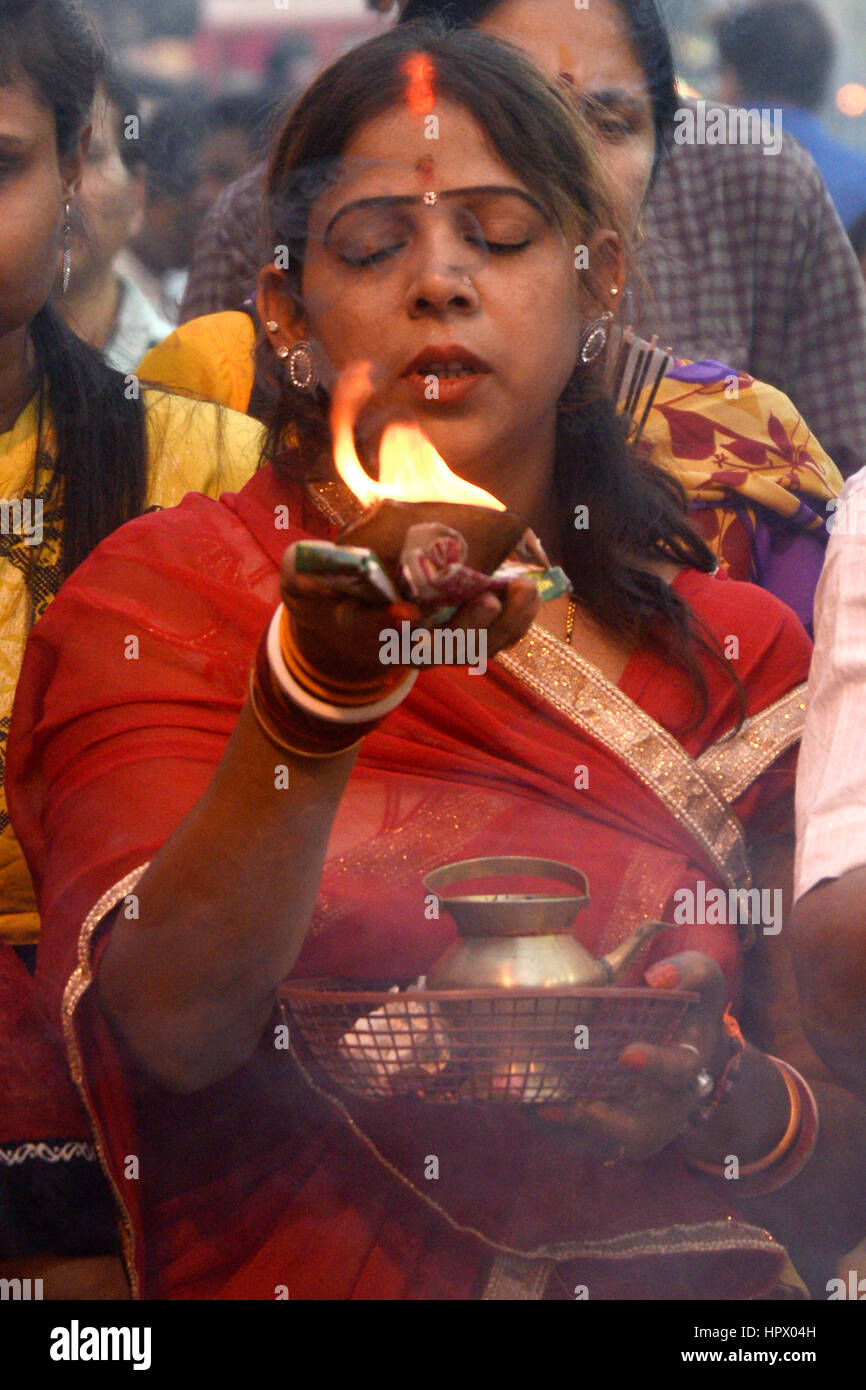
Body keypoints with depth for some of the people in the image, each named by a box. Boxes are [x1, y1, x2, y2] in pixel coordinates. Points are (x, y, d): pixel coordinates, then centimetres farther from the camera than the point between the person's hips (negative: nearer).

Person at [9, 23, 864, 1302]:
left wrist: (728, 1103, -10)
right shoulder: (159, 593, 4)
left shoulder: (741, 650, 10)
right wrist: (321, 682, -25)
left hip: (679, 1290, 3)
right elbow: (178, 1027, -12)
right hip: (287, 1281, -3)